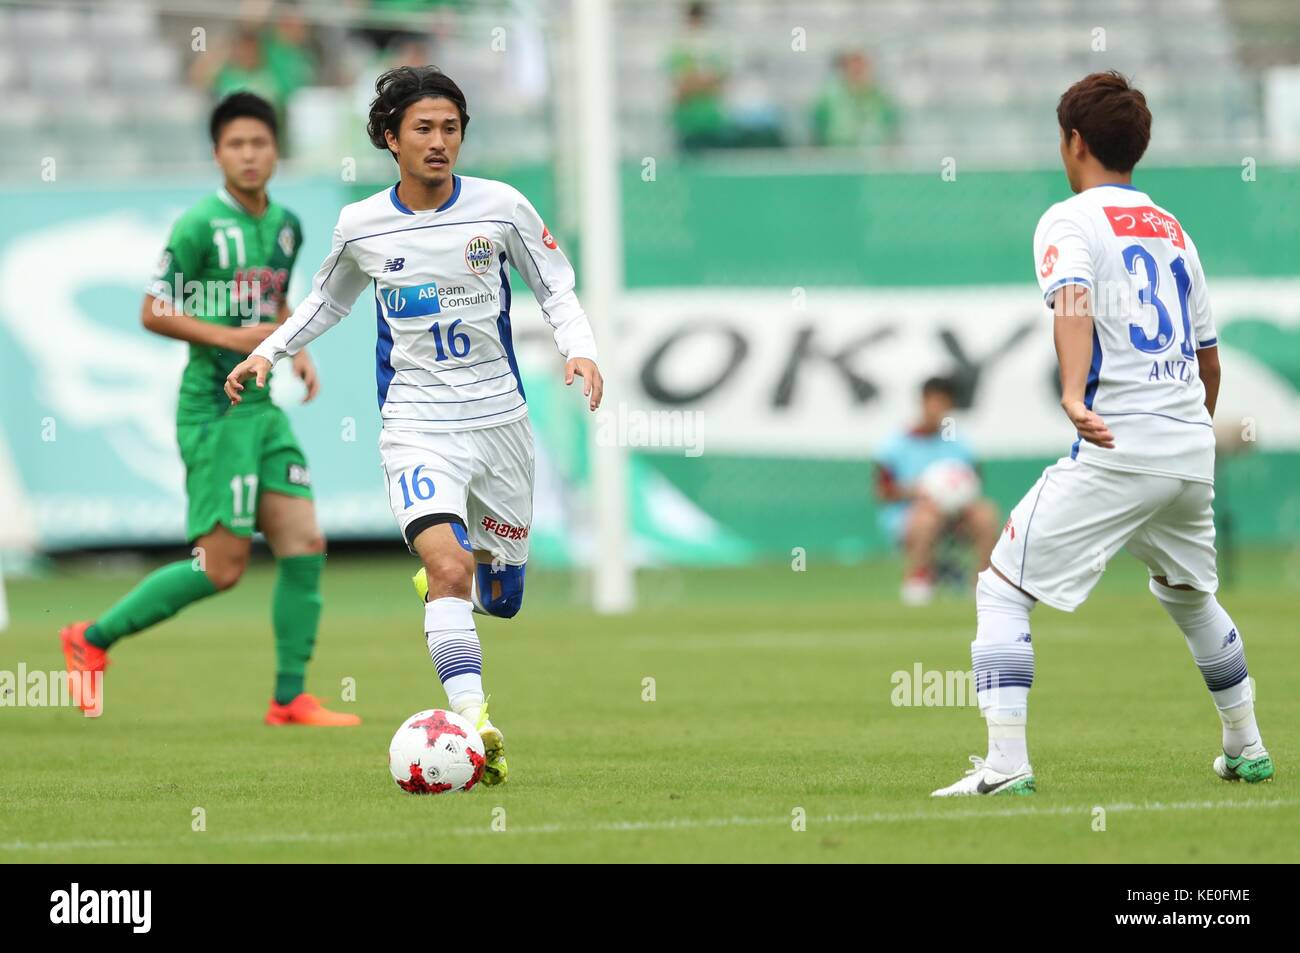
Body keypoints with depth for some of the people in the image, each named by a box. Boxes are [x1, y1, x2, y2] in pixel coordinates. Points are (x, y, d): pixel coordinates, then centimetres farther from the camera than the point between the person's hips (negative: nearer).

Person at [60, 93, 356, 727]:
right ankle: (92, 639, 7)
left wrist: (297, 352, 9)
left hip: (266, 408, 8)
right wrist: (230, 338, -19)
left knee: (304, 545, -1)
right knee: (222, 567, -7)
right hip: (215, 411, -8)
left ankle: (289, 698, 5)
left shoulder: (287, 227, 12)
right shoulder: (200, 225, -11)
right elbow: (153, 312, -11)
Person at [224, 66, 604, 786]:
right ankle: (473, 722, -29)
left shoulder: (501, 206, -3)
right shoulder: (360, 225, 0)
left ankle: (457, 564, 47)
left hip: (500, 420, 2)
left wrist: (579, 348, -8)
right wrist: (268, 352, 12)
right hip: (417, 425, -2)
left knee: (500, 597, 12)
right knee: (449, 572, -25)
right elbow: (328, 300, 20)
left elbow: (554, 286, 9)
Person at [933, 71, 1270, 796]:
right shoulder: (1174, 230, 19)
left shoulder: (1070, 221, -1)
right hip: (1192, 451, 7)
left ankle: (1007, 764, -15)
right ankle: (1248, 750, 35)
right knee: (1191, 595, 30)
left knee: (1003, 589, -3)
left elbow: (1074, 301, -23)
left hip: (1116, 451, -7)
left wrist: (1074, 395, -38)